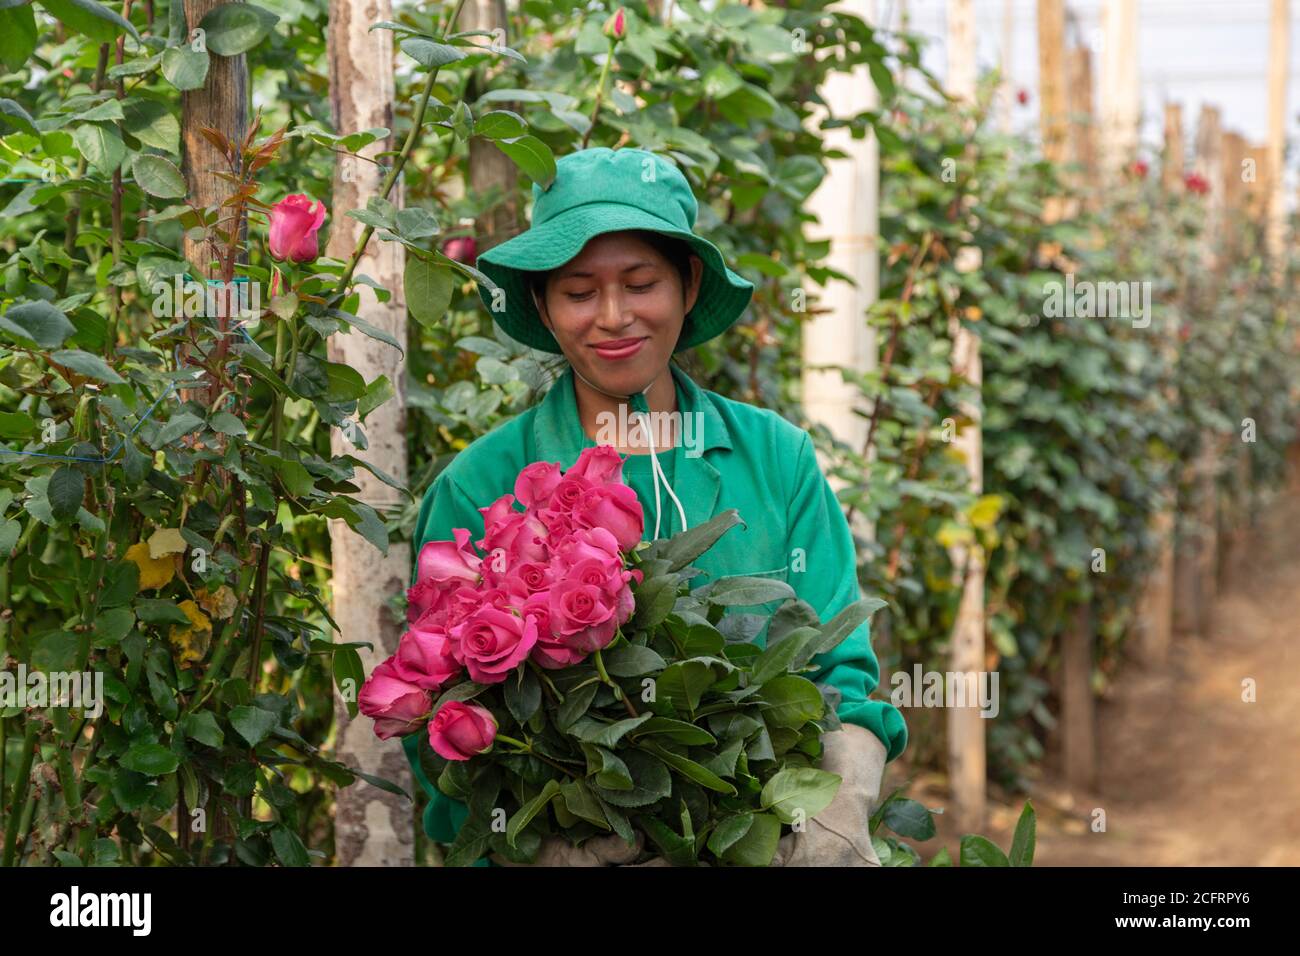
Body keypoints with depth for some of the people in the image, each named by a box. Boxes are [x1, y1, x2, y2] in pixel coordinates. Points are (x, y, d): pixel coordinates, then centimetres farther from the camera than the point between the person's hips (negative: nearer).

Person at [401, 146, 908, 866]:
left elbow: (840, 677, 5)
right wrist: (544, 846, -20)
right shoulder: (480, 485, 1)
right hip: (562, 843, -1)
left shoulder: (778, 458, 6)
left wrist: (841, 818, -14)